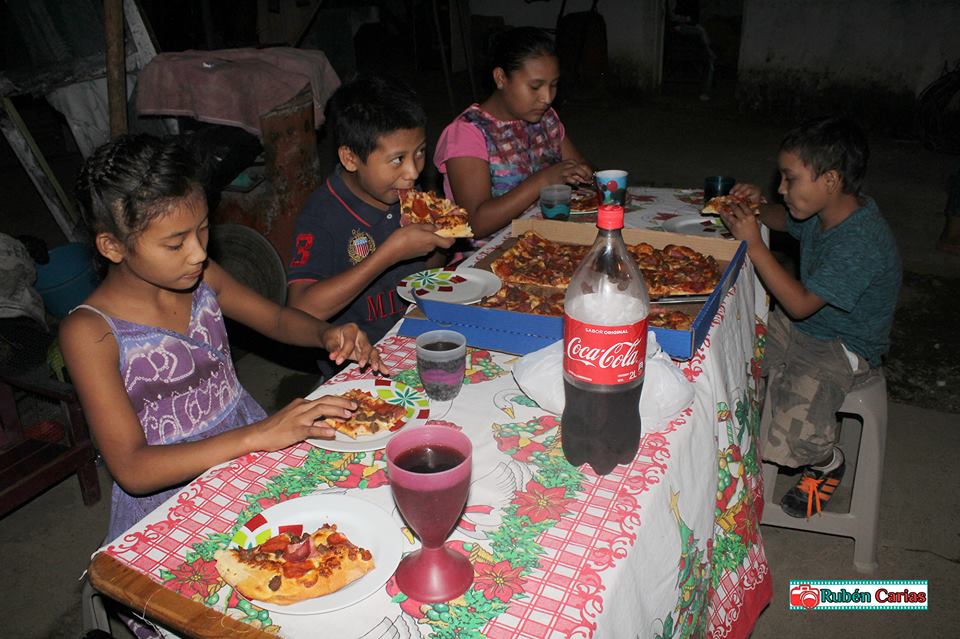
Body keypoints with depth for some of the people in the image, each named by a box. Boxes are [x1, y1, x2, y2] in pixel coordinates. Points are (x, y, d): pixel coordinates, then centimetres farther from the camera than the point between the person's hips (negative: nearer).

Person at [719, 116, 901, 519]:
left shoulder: (861, 243, -29)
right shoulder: (824, 212, -3)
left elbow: (801, 304, -28)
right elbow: (785, 219, 22)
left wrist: (753, 244, -28)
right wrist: (758, 207, -1)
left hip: (843, 350, -9)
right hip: (801, 329, 9)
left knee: (796, 431, -27)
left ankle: (826, 461, 10)